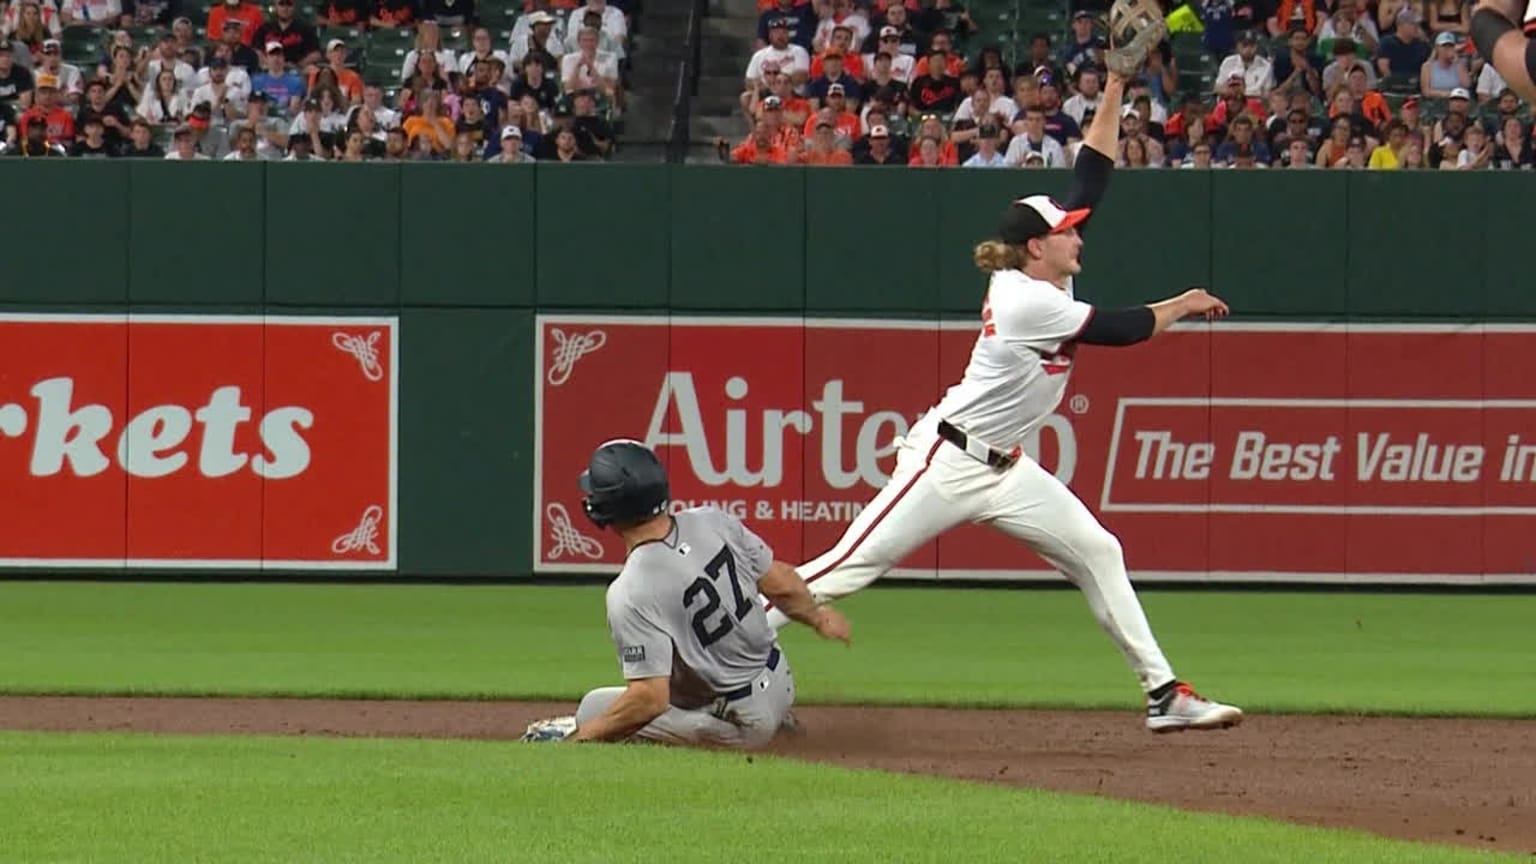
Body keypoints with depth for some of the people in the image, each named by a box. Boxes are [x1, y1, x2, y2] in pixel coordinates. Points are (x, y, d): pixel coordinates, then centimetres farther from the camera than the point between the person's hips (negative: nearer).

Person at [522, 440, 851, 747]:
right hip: (780, 684, 7)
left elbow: (651, 699, -31)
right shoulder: (713, 522, -11)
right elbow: (782, 585, 1)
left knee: (594, 709, 5)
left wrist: (580, 737, -21)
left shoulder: (631, 593, -29)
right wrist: (817, 617, 22)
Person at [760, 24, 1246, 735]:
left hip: (1004, 469, 10)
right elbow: (1120, 330, -15)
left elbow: (1090, 177, 8)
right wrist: (1184, 306, 2)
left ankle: (1165, 693, 6)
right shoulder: (1028, 301, -19)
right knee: (853, 564, -11)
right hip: (950, 460, -10)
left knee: (1097, 554, 5)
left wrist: (1116, 89, 4)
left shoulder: (1041, 278, 6)